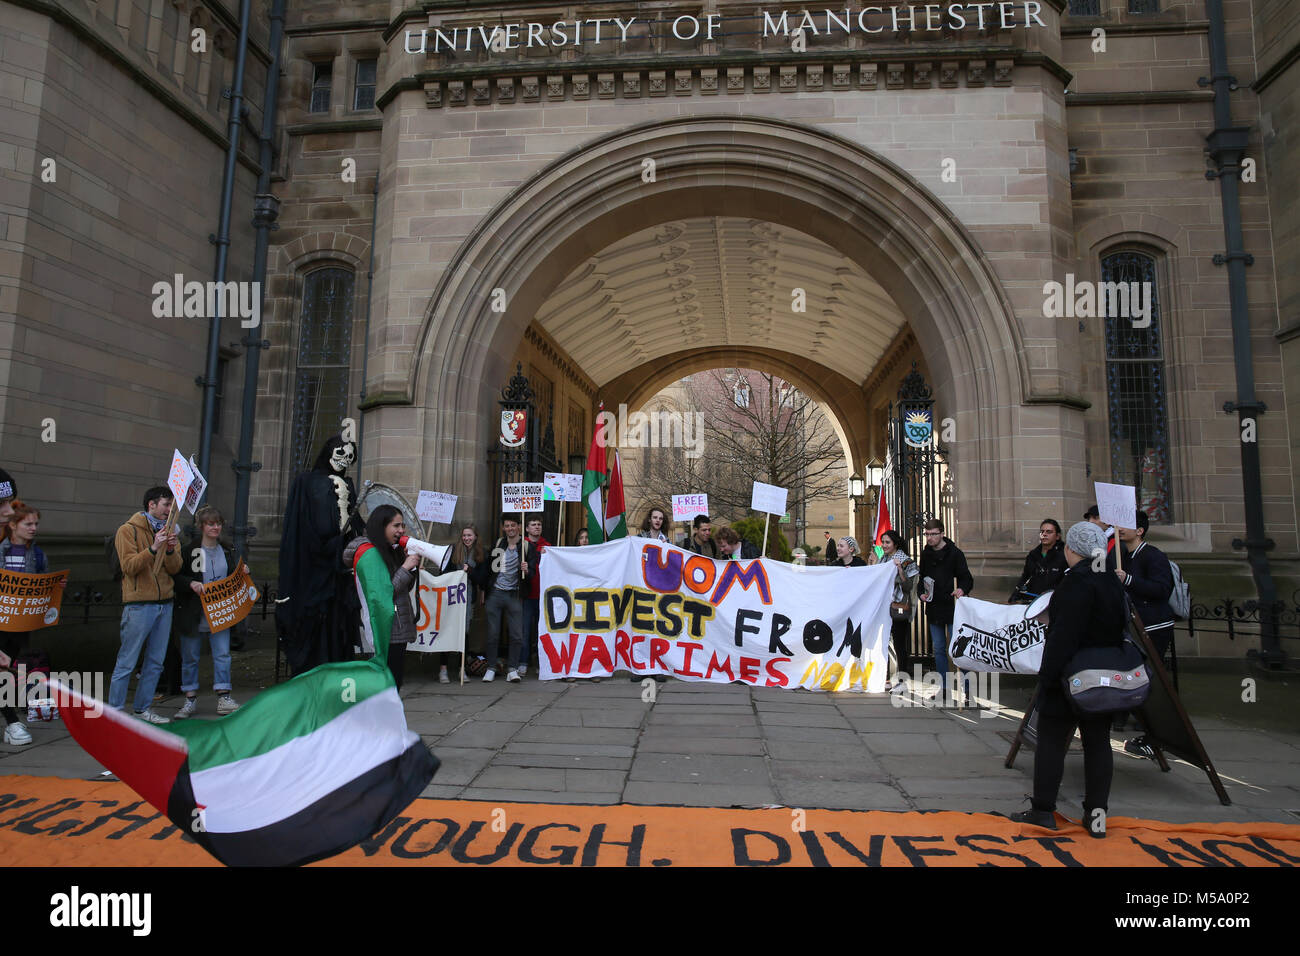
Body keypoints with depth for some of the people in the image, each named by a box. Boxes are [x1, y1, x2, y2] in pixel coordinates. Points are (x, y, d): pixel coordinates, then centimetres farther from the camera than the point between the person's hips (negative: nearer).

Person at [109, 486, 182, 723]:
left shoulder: (168, 531, 15)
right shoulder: (128, 530, -3)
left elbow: (175, 568, 6)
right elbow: (129, 567, -12)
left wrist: (171, 550, -12)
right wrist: (153, 548, -24)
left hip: (164, 604, 6)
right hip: (139, 604, -6)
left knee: (156, 662, 10)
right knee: (127, 662, -2)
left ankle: (143, 708, 19)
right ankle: (116, 711, 7)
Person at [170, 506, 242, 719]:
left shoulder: (227, 551, 10)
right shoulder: (188, 550, -5)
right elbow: (176, 577, -6)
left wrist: (242, 573, -2)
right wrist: (191, 584, -23)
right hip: (193, 612, -3)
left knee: (222, 654, 0)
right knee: (190, 657, 7)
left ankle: (223, 698, 7)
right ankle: (190, 700, 19)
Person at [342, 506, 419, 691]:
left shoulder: (393, 551, 13)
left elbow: (407, 587, 19)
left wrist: (412, 561, 4)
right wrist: (405, 567, -15)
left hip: (400, 626, 9)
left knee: (396, 680, 11)